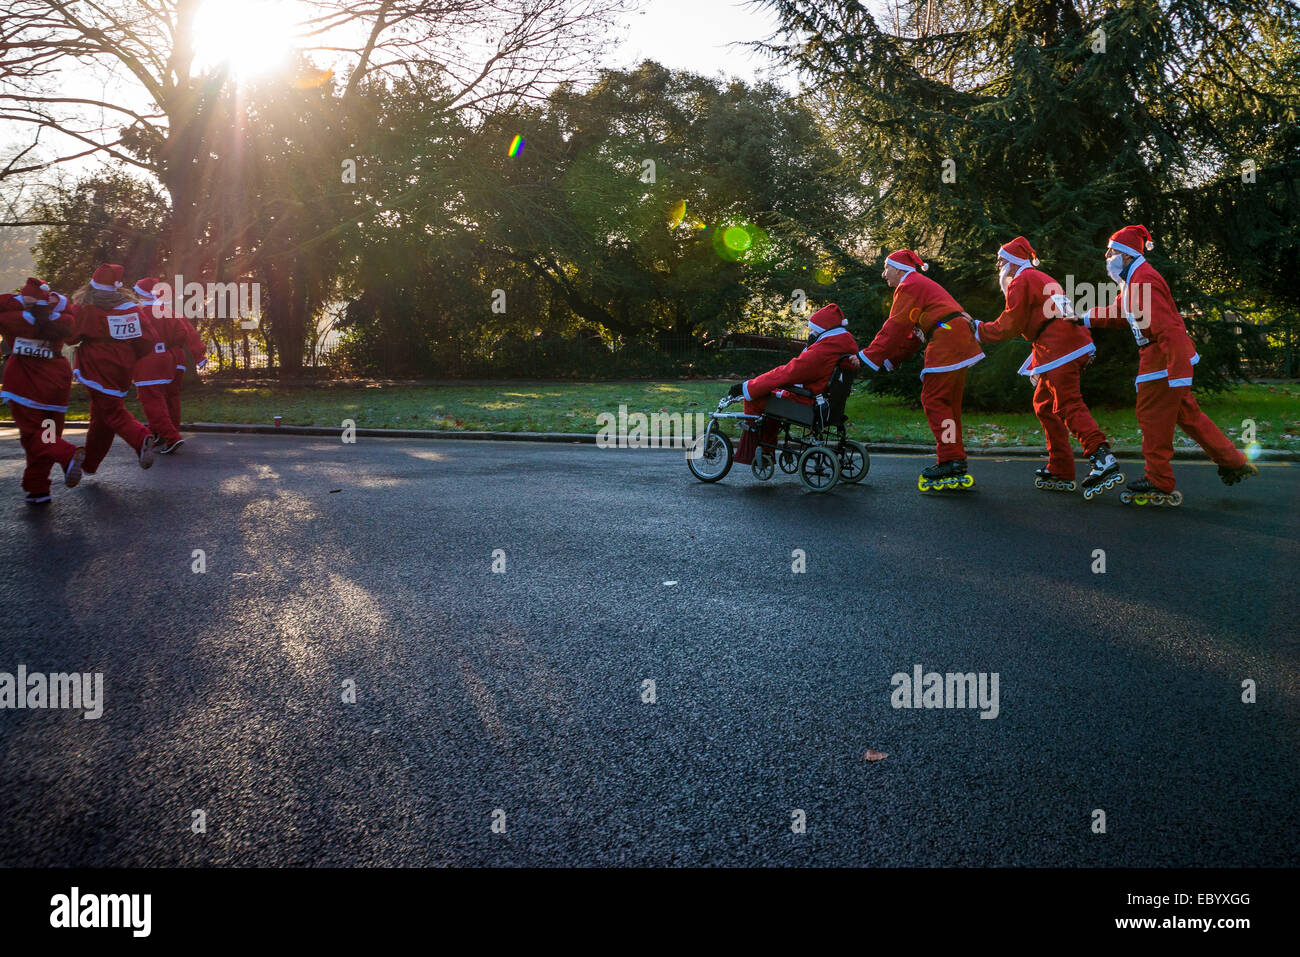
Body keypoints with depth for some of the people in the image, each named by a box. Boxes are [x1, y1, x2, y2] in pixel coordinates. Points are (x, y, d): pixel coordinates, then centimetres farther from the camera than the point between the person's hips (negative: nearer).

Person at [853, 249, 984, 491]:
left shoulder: (908, 287, -4)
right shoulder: (923, 285, 28)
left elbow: (895, 329, -11)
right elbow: (912, 335, 25)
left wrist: (867, 356, -7)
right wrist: (889, 361, 19)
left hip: (947, 342, -10)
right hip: (960, 343, 10)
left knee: (934, 400, -8)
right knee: (948, 403, 13)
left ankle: (950, 461, -10)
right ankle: (956, 461, 16)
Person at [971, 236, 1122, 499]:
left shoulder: (1020, 281, -1)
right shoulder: (1042, 279, 28)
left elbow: (1008, 327, -4)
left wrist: (978, 329, 11)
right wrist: (1036, 362, 29)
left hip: (1060, 349, -10)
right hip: (1076, 345, 10)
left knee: (1069, 405, -17)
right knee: (1044, 404, 15)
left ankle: (1103, 460, -33)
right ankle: (1060, 472, 15)